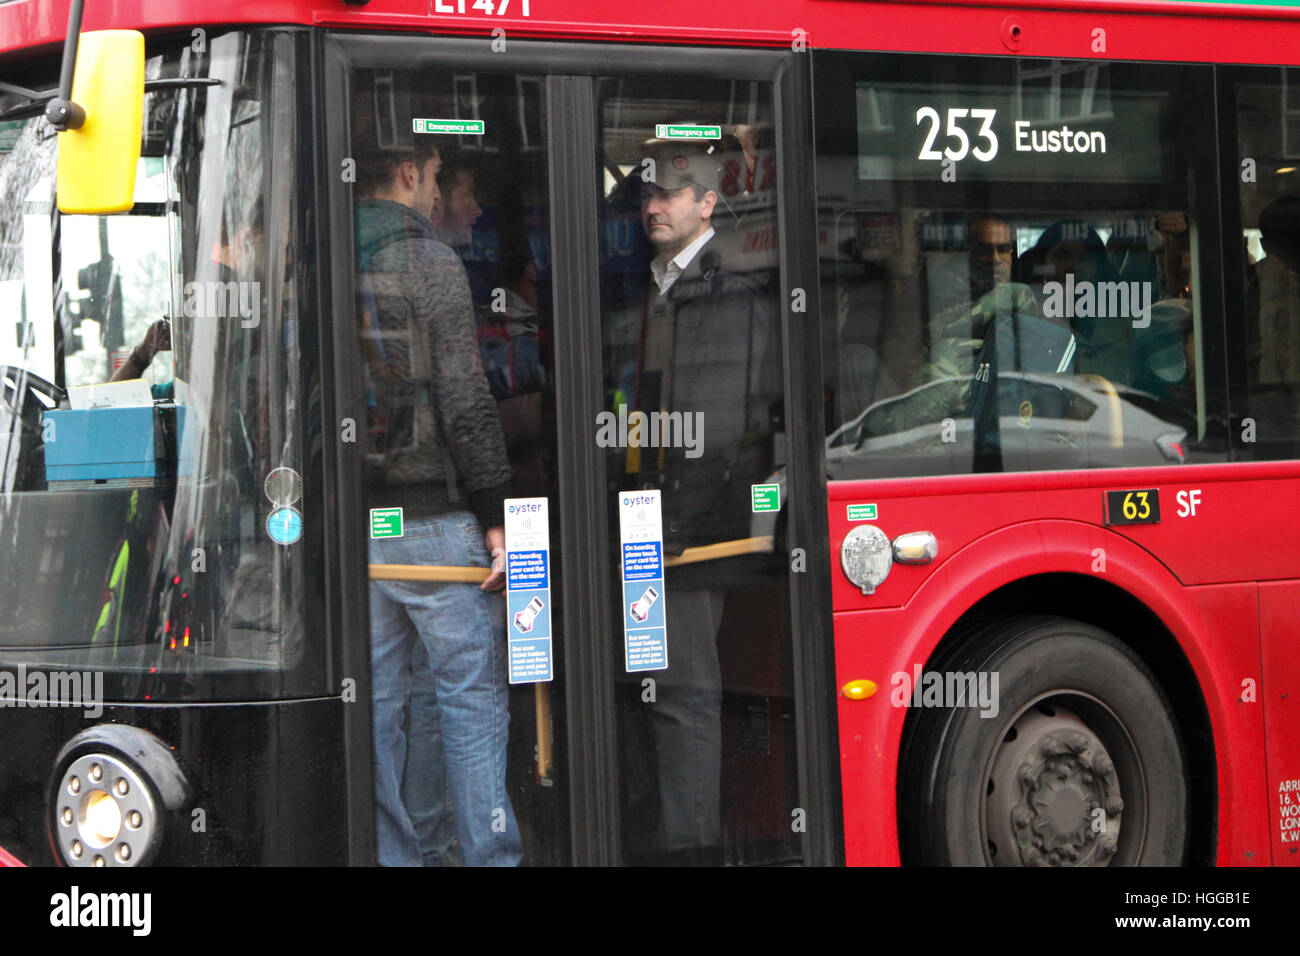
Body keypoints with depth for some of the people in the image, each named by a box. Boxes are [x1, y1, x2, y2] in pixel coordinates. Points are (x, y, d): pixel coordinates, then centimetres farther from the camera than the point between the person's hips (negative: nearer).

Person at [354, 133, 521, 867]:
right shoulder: (429, 261, -8)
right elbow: (464, 400, -13)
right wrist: (495, 515, -10)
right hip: (432, 516, -5)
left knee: (375, 703, 9)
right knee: (473, 696, 1)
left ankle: (387, 854, 11)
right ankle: (491, 853, 0)